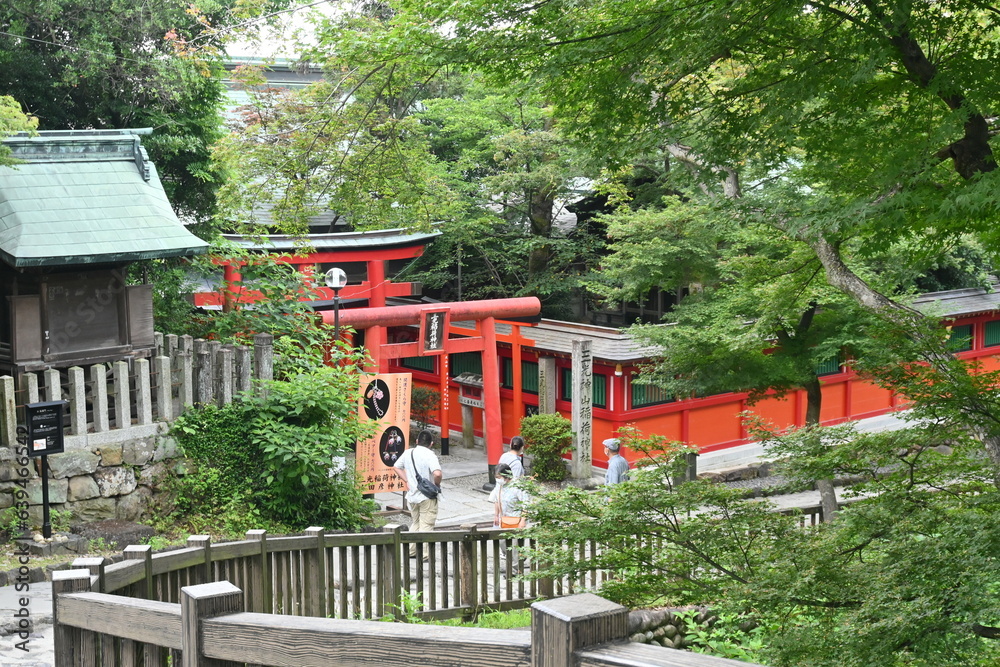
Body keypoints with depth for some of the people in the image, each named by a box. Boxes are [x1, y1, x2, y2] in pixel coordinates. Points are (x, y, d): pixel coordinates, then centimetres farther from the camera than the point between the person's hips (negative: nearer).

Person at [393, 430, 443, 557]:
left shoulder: (407, 453, 3)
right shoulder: (430, 455, -17)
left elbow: (396, 467, 16)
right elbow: (437, 473, -30)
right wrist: (437, 484, -11)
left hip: (412, 495, 6)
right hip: (427, 496, -6)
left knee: (415, 523, 21)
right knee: (426, 525, 2)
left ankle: (411, 551, 24)